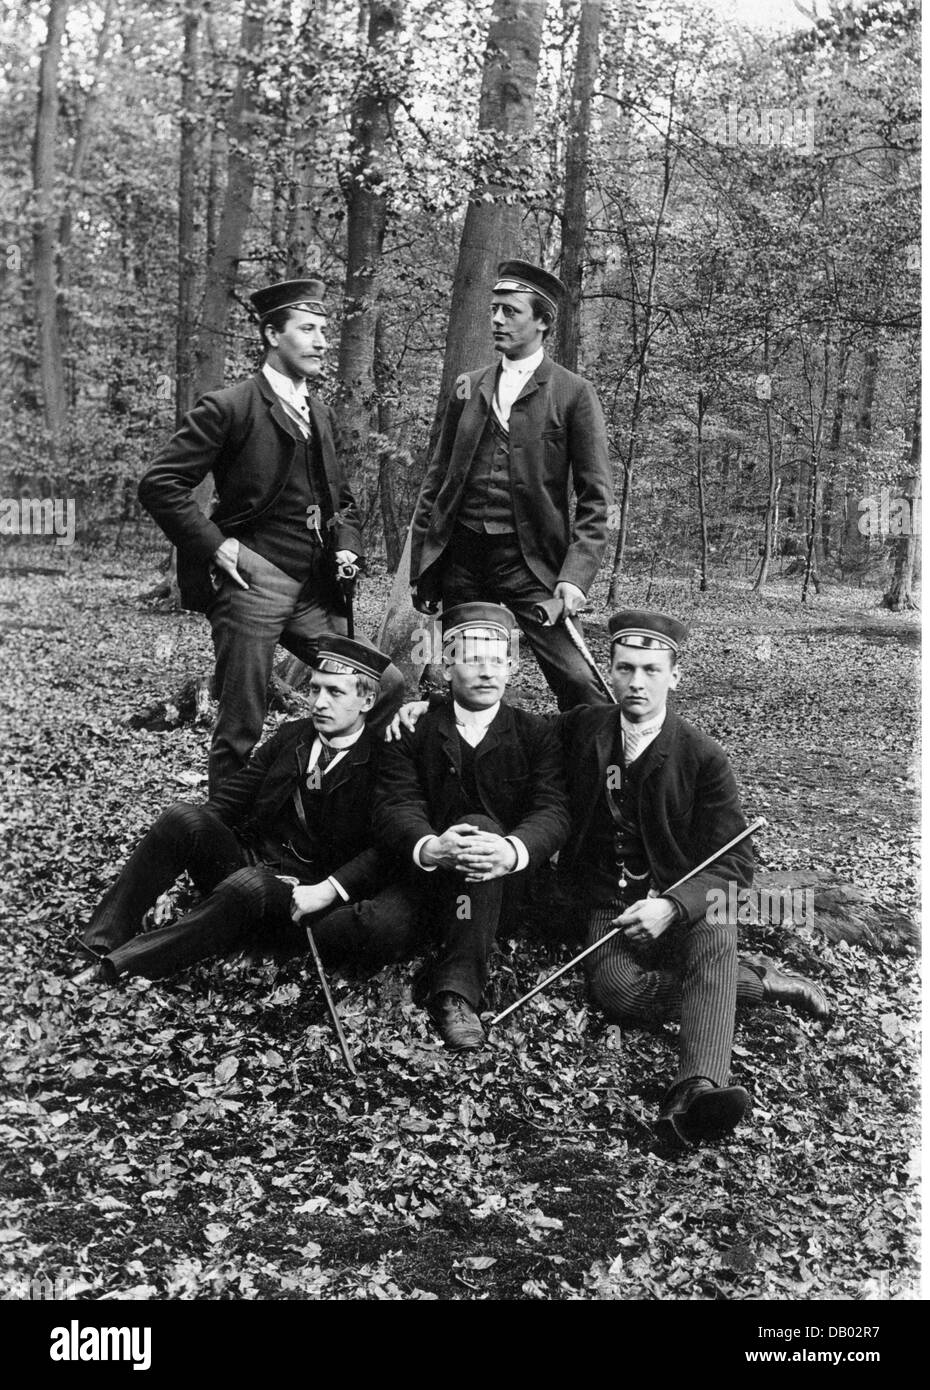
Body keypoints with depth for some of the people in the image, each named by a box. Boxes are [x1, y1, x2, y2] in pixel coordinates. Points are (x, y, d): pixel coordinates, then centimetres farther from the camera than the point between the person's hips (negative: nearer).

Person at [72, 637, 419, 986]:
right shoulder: (291, 735, 11)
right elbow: (232, 797, 9)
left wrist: (328, 890, -26)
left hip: (297, 891, -5)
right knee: (183, 816, -22)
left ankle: (120, 967, -33)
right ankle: (104, 944, -22)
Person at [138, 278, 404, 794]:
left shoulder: (322, 416, 17)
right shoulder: (229, 408, -6)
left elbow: (341, 499, 28)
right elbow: (159, 484, -10)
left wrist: (347, 547, 9)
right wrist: (216, 545, -14)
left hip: (314, 592, 7)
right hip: (251, 584, -7)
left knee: (386, 685, 1)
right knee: (240, 730, -1)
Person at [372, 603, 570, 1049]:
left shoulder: (535, 734, 8)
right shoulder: (413, 733, 7)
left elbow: (552, 811, -8)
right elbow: (395, 808, -8)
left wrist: (513, 849, -33)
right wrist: (428, 847, -33)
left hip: (508, 890, 1)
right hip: (430, 883, 0)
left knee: (481, 829, -31)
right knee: (476, 826, -31)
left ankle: (453, 988, -34)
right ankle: (458, 990, -36)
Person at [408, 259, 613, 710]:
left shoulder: (573, 394, 0)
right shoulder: (469, 387, 12)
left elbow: (594, 498, -2)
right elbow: (437, 479, 15)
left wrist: (575, 575, -14)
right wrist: (421, 568, 9)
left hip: (530, 562, -4)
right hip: (462, 558, 4)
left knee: (576, 680, -14)